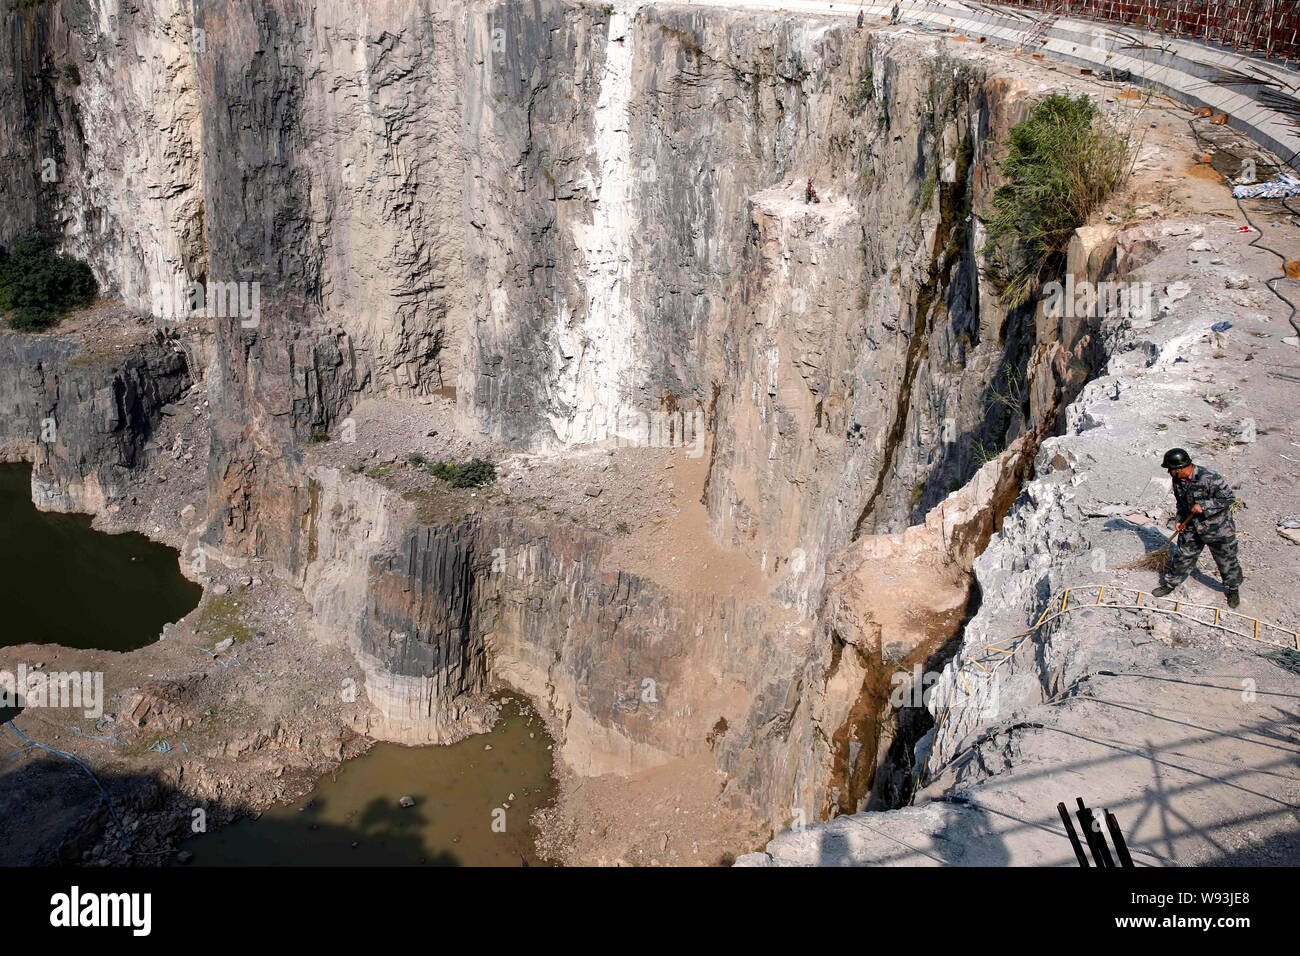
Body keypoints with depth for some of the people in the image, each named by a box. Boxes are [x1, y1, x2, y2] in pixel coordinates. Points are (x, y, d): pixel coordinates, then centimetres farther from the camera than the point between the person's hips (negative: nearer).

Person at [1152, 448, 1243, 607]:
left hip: (1217, 527, -5)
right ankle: (1170, 583, 28)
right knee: (1184, 556, 12)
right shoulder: (1178, 480, -5)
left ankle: (1233, 589, 32)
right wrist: (1181, 520, 2)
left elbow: (1228, 498, -22)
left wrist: (1204, 506, -29)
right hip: (1192, 527, 5)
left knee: (1226, 560, 11)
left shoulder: (1209, 478, -28)